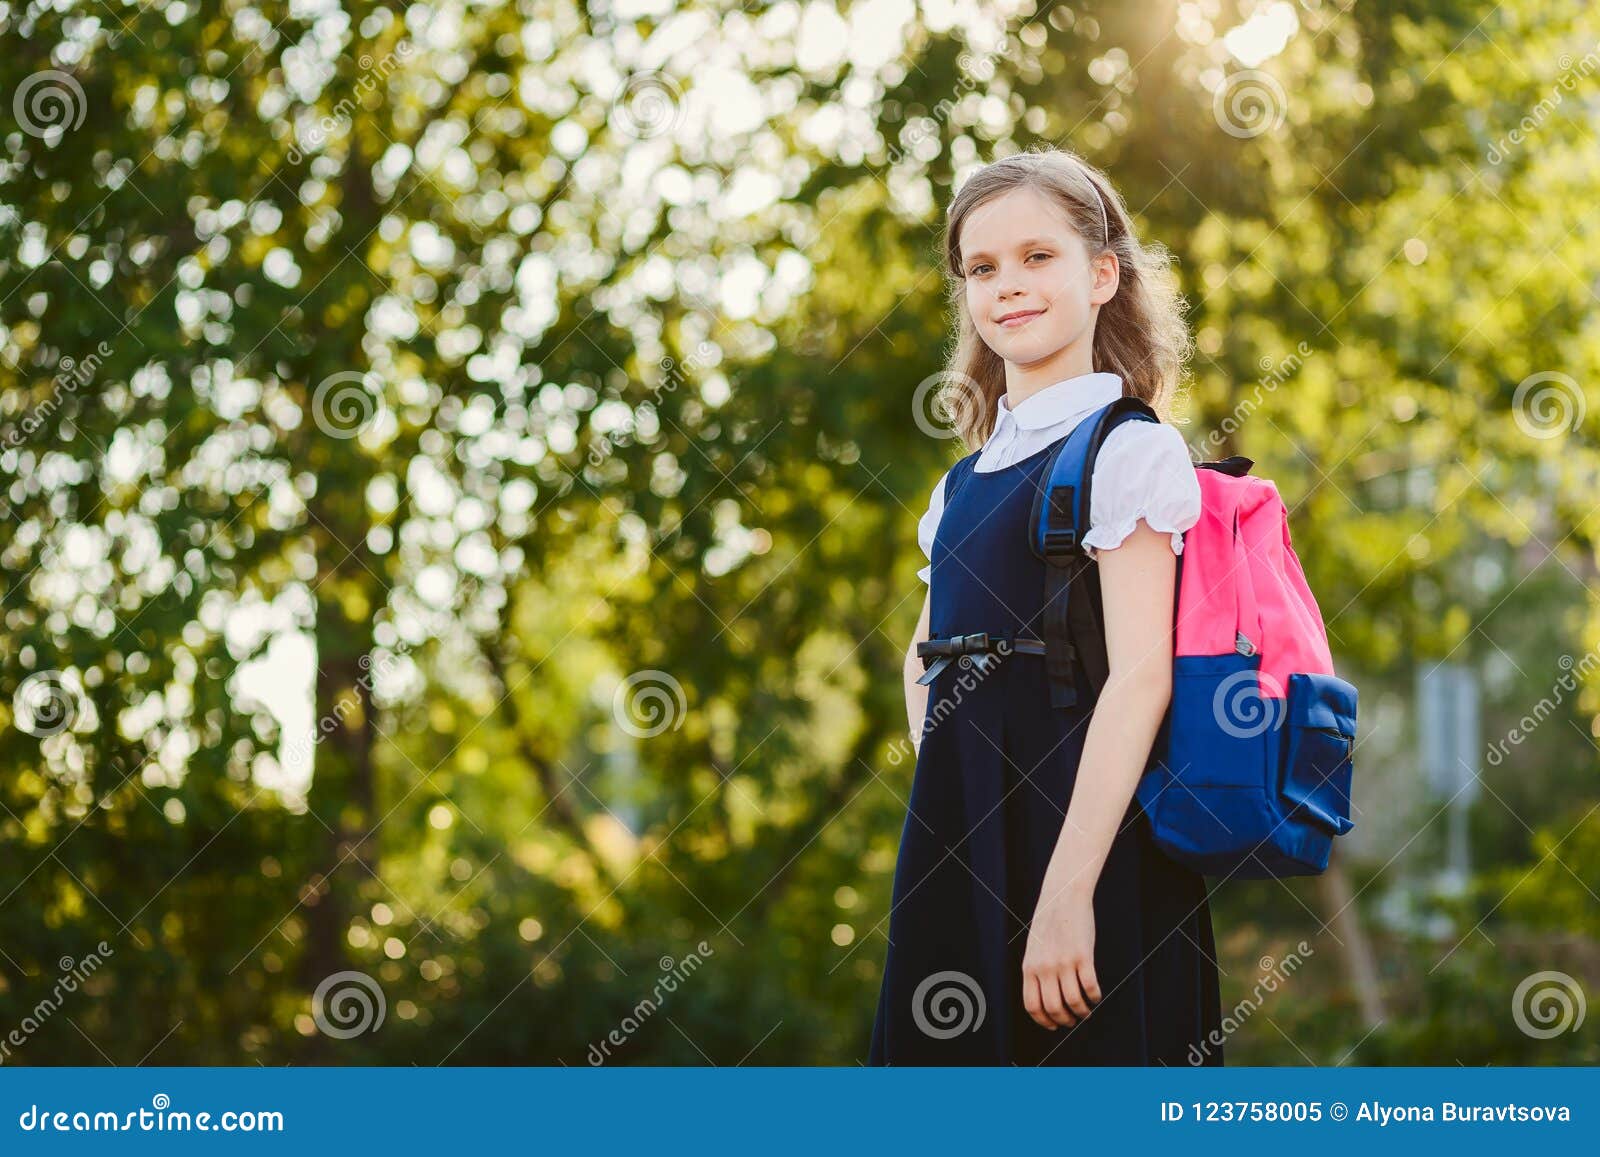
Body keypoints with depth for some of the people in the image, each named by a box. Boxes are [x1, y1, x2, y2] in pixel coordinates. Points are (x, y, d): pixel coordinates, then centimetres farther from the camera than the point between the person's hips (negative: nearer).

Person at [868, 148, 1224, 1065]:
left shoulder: (1128, 450, -6)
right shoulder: (964, 483, 16)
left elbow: (1140, 678, -15)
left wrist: (1066, 894, -22)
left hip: (1078, 839, -7)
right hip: (957, 860, 7)